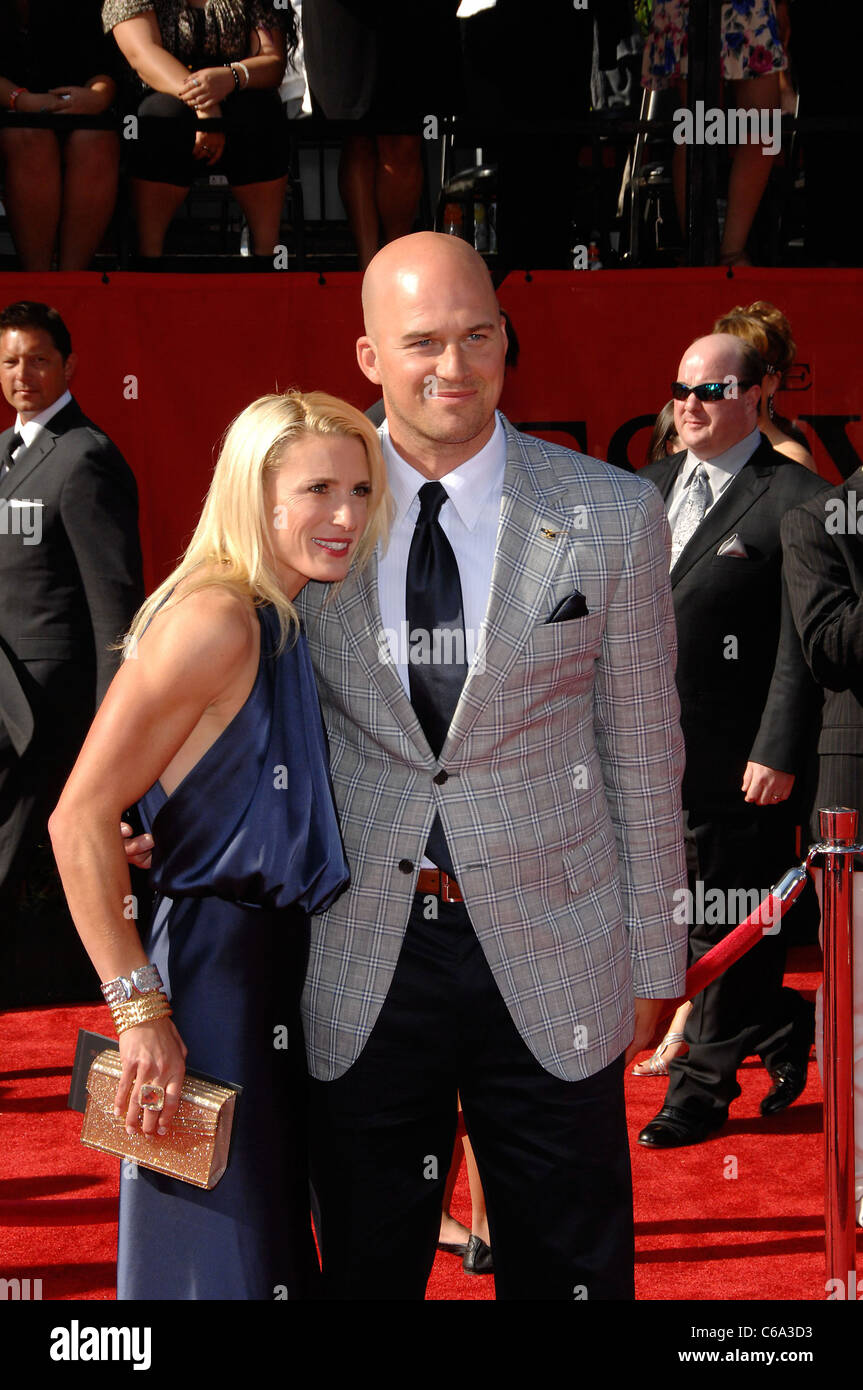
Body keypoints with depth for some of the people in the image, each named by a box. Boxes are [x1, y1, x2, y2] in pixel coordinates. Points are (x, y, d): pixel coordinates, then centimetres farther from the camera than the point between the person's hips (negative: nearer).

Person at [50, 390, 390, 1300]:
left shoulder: (290, 624, 10)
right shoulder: (217, 619, -18)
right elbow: (80, 821, -22)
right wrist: (138, 1009, -22)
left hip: (276, 966, 9)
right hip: (214, 970, -9)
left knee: (271, 1244, 18)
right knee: (221, 1262, -2)